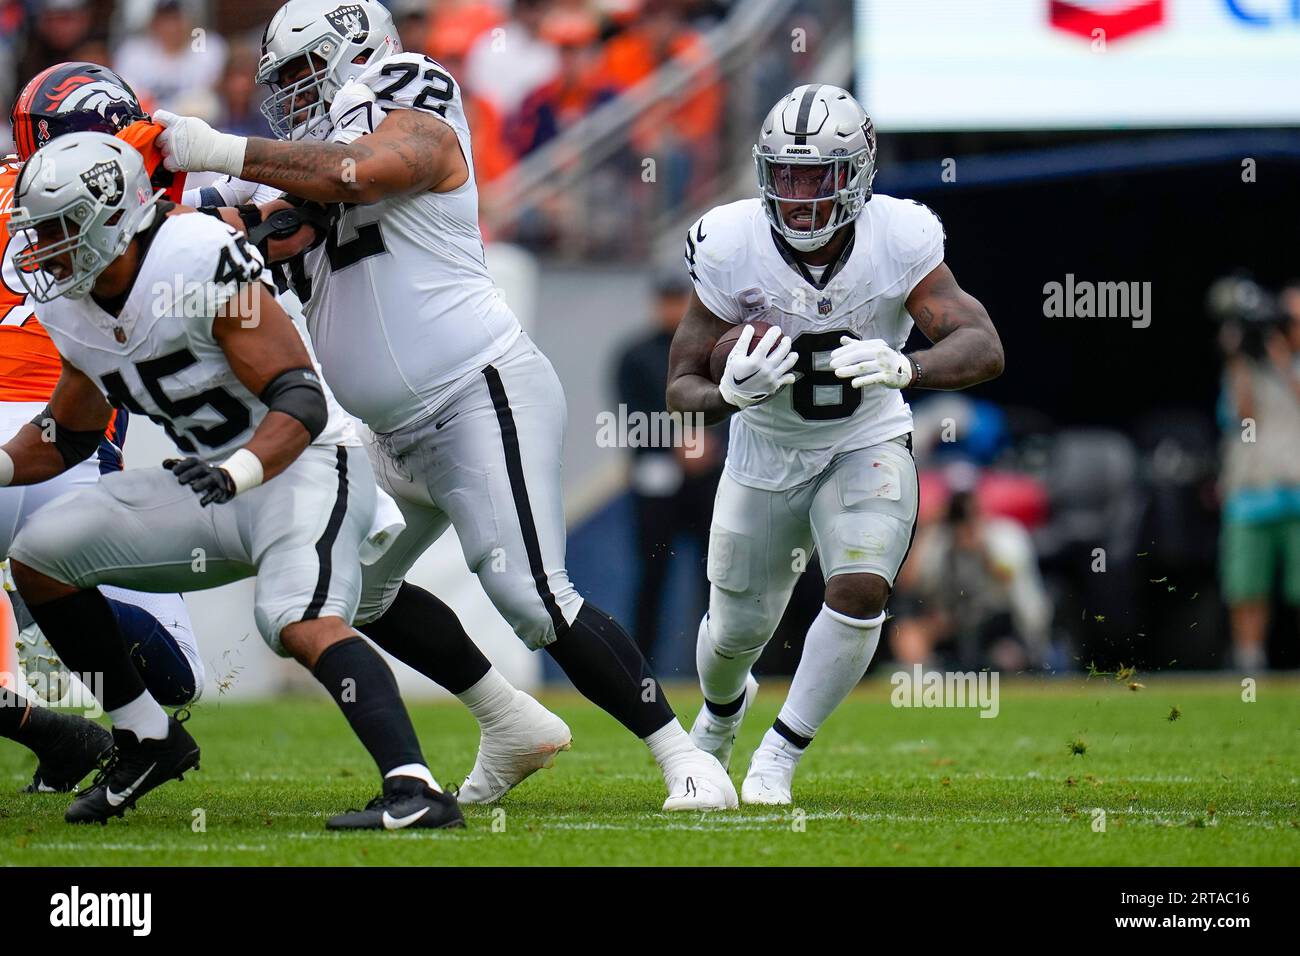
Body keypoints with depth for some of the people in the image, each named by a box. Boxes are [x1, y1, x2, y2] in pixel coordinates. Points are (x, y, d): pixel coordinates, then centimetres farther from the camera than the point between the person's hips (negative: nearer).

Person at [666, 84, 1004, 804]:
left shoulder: (898, 239, -25)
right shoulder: (731, 246, -24)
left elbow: (984, 347, -31)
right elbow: (681, 386, -17)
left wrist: (904, 367, -51)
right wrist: (731, 393, -41)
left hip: (866, 447, -1)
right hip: (764, 452, 1)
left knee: (859, 590, -25)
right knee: (736, 631, 13)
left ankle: (782, 752, 0)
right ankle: (724, 707, 53)